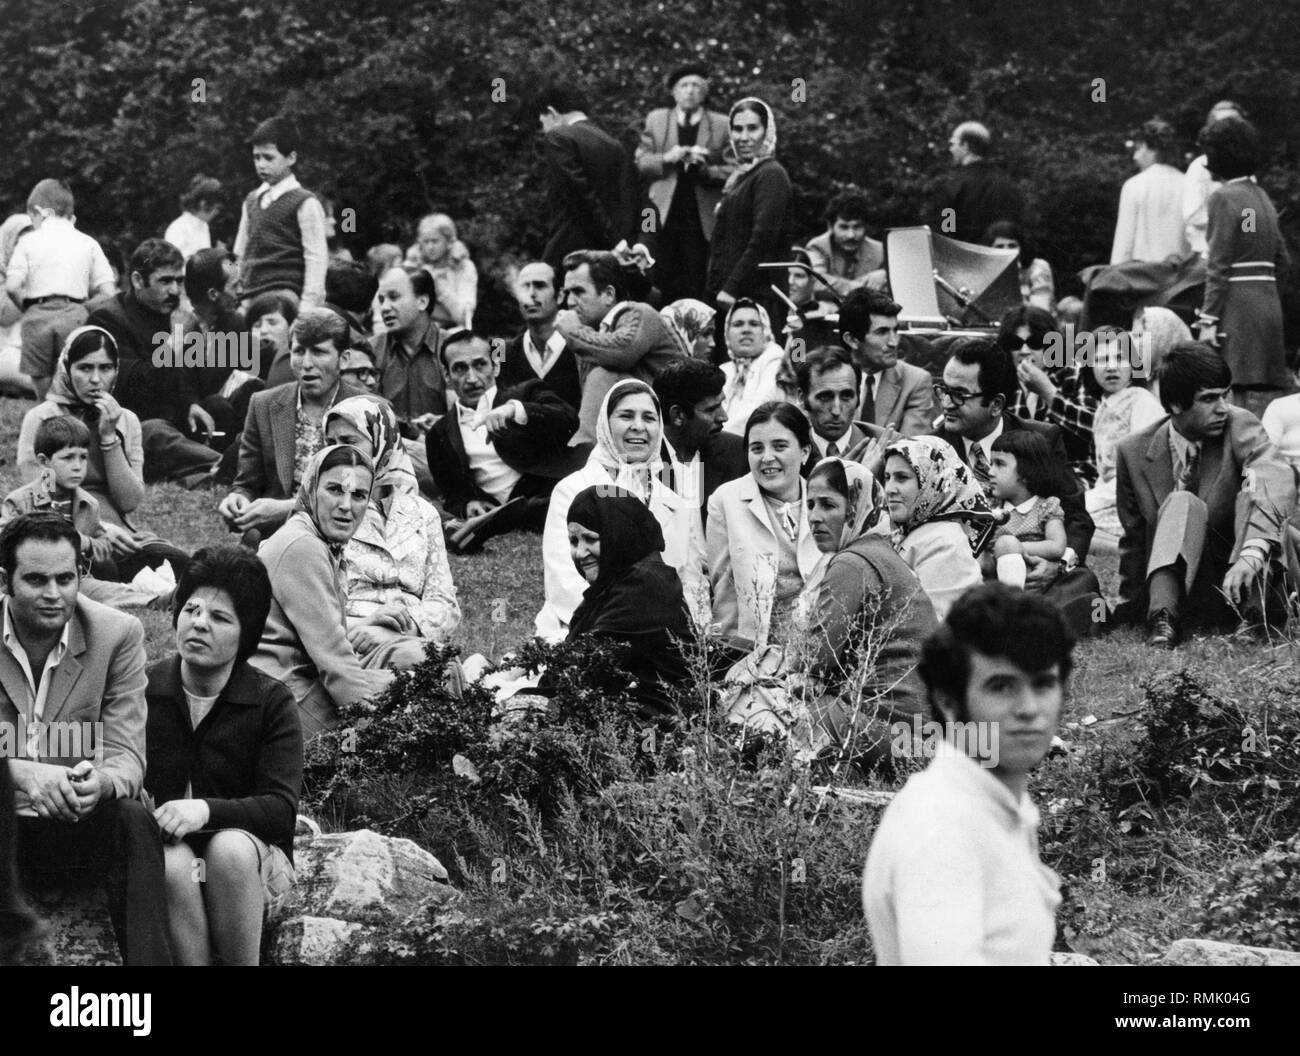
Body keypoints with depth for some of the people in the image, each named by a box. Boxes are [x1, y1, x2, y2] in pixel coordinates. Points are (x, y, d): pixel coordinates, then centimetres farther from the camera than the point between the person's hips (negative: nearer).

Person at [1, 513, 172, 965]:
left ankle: (148, 961, -29)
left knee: (134, 822, -31)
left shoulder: (118, 635, -1)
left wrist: (100, 782, -32)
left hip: (75, 824, 1)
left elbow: (126, 755, -5)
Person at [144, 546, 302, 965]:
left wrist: (206, 810, -28)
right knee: (173, 863, -34)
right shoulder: (143, 691, 3)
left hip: (253, 854, 0)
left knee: (230, 848, -34)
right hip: (162, 844, 0)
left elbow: (281, 809, -12)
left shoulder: (272, 702, -1)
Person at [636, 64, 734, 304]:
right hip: (665, 215, 1)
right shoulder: (656, 120, 13)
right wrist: (666, 158, -8)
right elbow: (640, 163, 10)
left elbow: (731, 172, 4)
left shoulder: (721, 125, 6)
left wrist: (705, 169, -14)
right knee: (665, 283, 0)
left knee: (697, 288, -4)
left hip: (703, 219, -1)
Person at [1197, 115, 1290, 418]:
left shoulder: (1223, 198, -8)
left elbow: (1219, 267, -13)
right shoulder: (1262, 197, 15)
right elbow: (1282, 260, 18)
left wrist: (1209, 319, -14)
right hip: (1270, 299, 8)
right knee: (1267, 390, 7)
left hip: (1237, 303, -8)